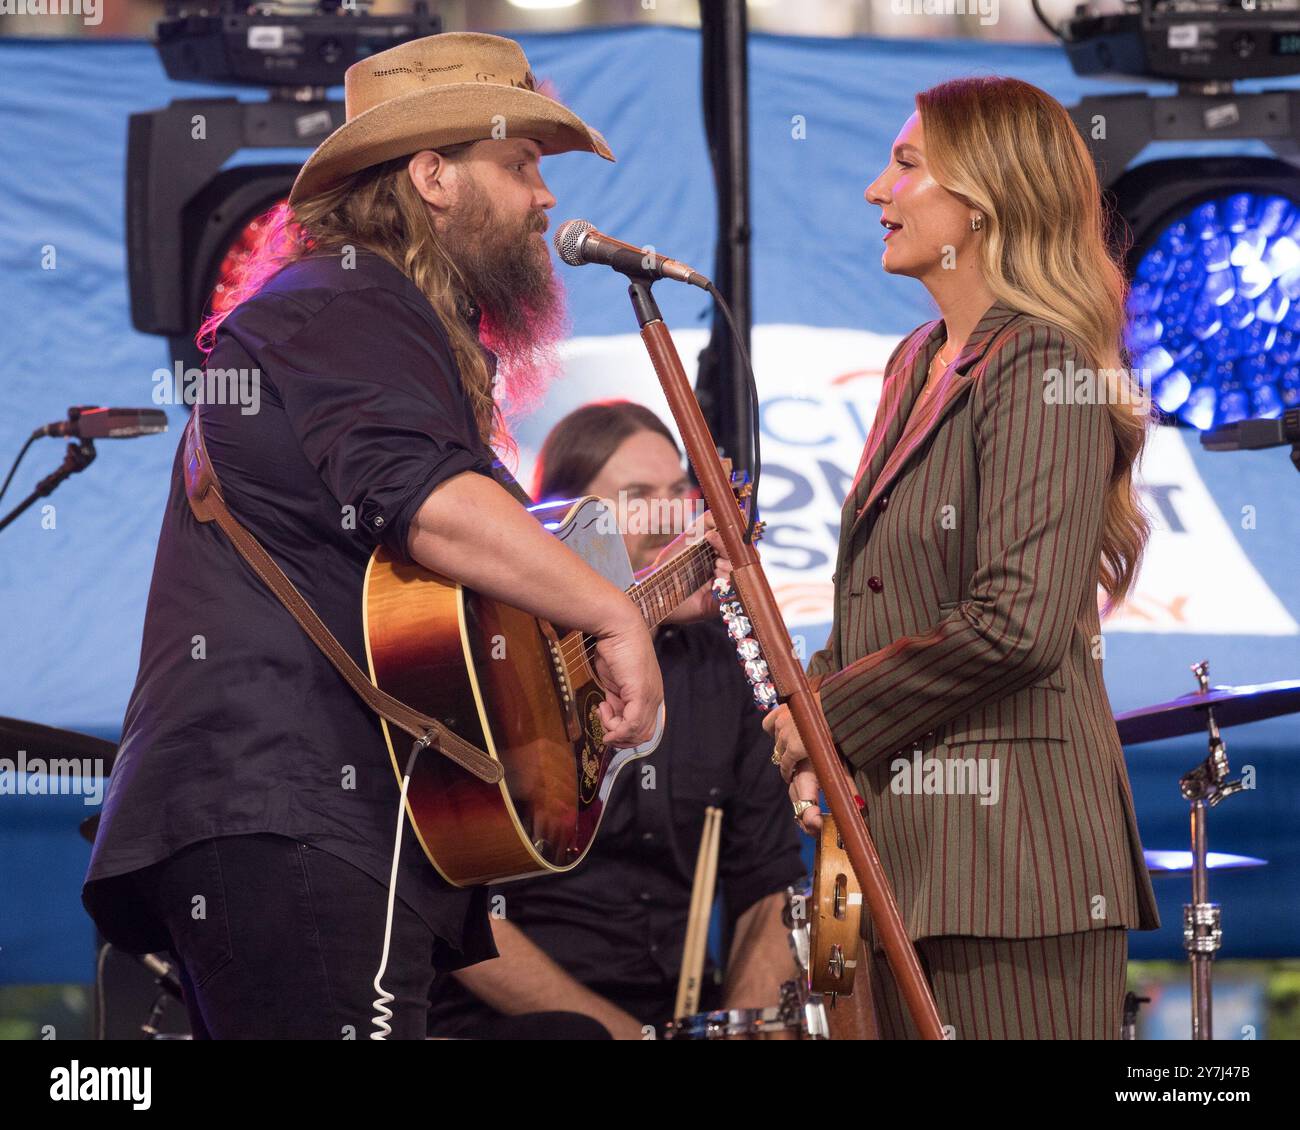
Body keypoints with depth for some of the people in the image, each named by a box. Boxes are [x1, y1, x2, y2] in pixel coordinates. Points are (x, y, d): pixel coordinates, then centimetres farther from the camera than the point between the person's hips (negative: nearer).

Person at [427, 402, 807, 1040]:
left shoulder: (722, 667, 12)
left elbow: (769, 887, 13)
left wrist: (745, 1020, -8)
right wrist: (627, 1035, -18)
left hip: (685, 1007, 7)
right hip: (510, 1022, -7)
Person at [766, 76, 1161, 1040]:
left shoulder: (1043, 369, -11)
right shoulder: (920, 364, 17)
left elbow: (1016, 624, -20)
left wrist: (834, 716, -11)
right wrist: (808, 709, 5)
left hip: (1007, 848, -9)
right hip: (905, 839, 9)